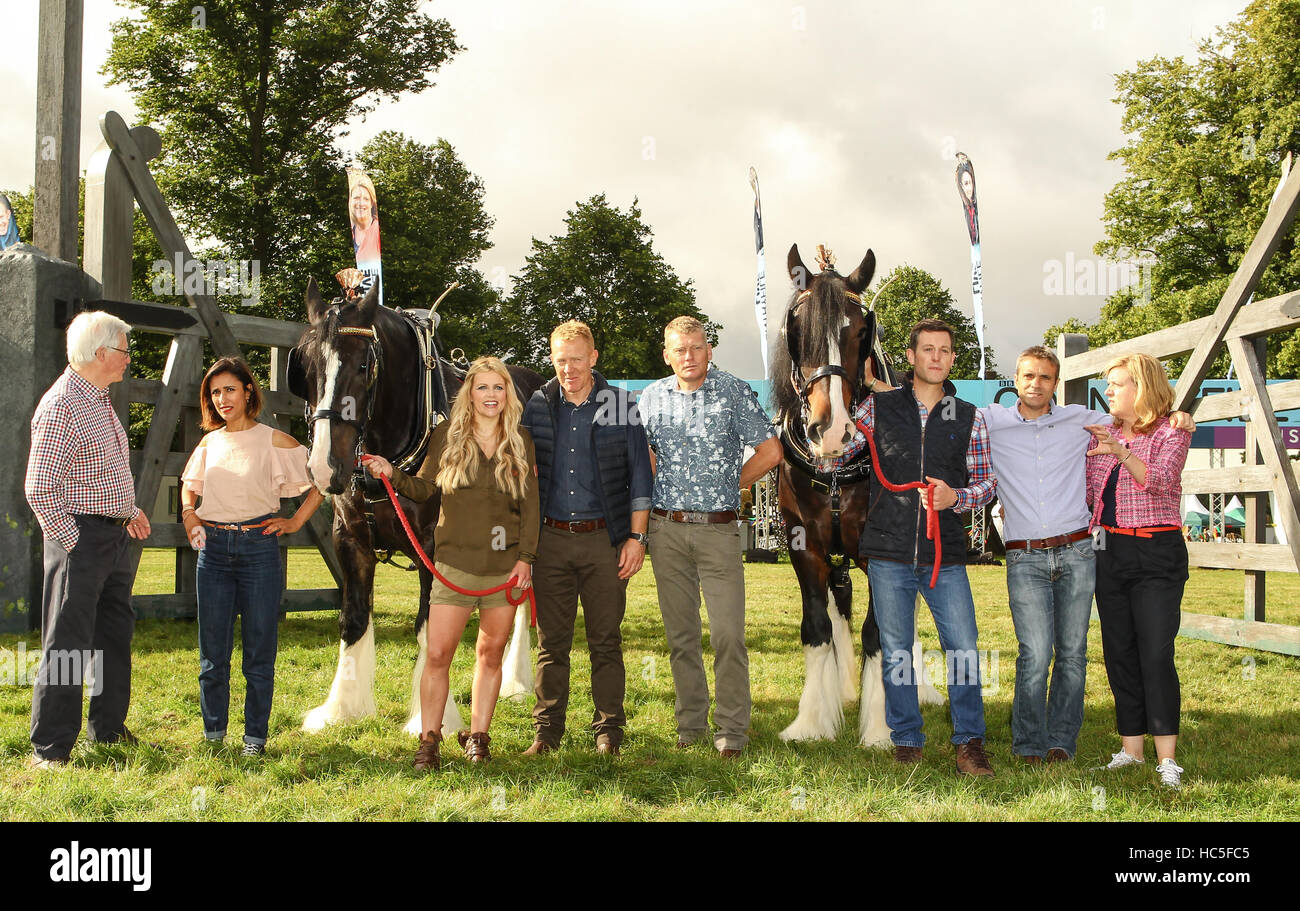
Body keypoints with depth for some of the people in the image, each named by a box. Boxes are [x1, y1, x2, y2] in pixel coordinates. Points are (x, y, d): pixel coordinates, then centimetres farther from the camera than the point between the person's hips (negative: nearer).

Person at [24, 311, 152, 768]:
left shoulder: (99, 399, 14)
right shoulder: (61, 406, -16)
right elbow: (39, 488, -20)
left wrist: (129, 509, 17)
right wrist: (73, 540, -18)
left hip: (114, 537, 10)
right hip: (80, 537, -10)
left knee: (115, 635, 16)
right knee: (67, 645, -5)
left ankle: (108, 729, 29)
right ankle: (49, 748, 2)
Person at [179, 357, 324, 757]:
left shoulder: (274, 441, -3)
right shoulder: (209, 442, 10)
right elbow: (189, 483, 28)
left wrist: (296, 522, -2)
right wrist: (188, 512, 10)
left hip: (258, 547, -4)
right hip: (213, 550, 4)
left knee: (259, 651, 3)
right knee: (212, 651, 8)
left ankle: (255, 735, 14)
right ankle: (212, 733, 21)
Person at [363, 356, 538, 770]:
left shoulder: (520, 441, 5)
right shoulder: (447, 435, 3)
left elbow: (530, 506, 4)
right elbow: (425, 488, 8)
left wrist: (525, 558, -4)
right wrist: (392, 475, -10)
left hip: (505, 565, 1)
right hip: (456, 564, -1)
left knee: (491, 654, 8)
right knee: (438, 654, -4)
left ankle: (478, 736, 20)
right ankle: (428, 740, 7)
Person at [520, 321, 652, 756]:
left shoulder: (621, 406, 1)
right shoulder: (539, 405, 7)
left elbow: (640, 475, 3)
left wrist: (636, 537, -3)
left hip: (604, 540, -2)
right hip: (551, 540, 2)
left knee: (606, 640, 4)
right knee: (551, 641, 6)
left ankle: (608, 730, 14)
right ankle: (547, 730, 15)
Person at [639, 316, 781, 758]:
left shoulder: (735, 392, -2)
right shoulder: (653, 396, 7)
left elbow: (770, 451, -2)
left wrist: (728, 485, 2)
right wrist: (663, 494, 9)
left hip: (718, 528, -3)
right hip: (667, 528, 3)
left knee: (727, 633, -6)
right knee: (680, 633, 9)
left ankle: (733, 729, 3)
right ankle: (690, 722, 20)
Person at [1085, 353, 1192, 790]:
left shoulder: (1171, 433, -3)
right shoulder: (1104, 434, 13)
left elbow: (1159, 480, -20)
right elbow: (1087, 494, 16)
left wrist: (1121, 453, -33)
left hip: (1157, 555, -5)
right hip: (1109, 552, 6)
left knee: (1156, 653, -9)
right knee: (1119, 652, 6)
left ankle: (1166, 758, -4)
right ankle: (1131, 748, 14)